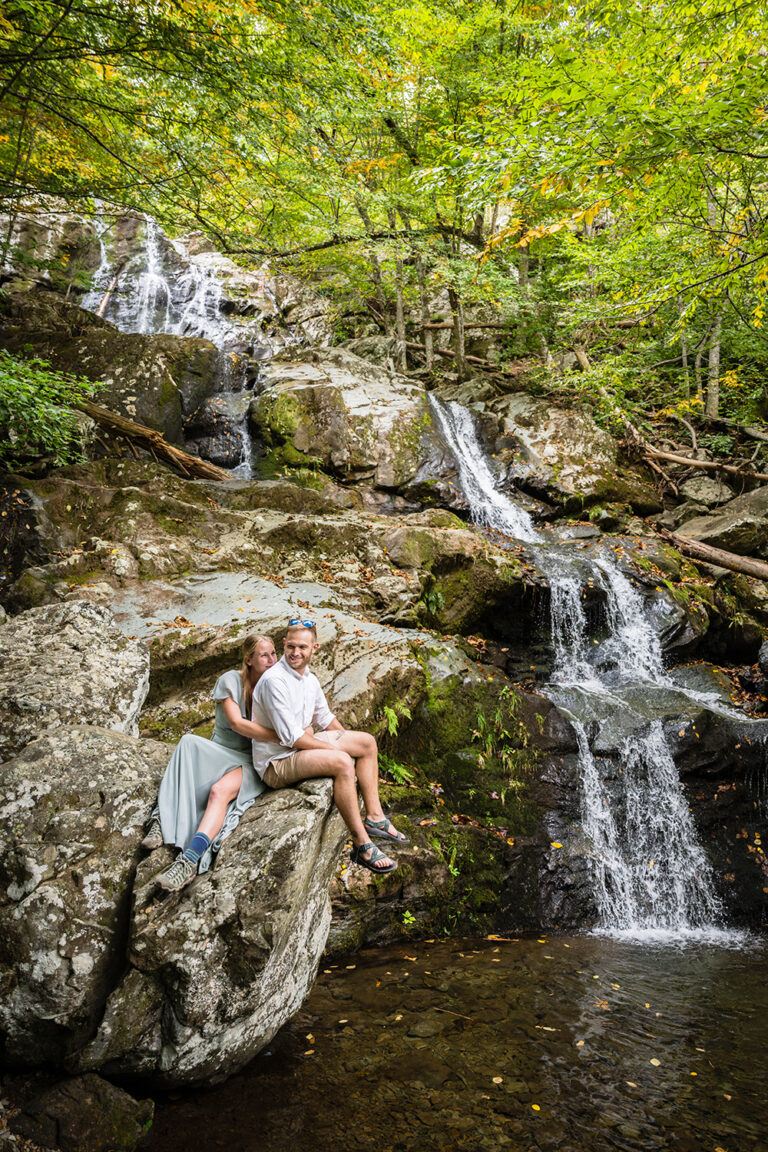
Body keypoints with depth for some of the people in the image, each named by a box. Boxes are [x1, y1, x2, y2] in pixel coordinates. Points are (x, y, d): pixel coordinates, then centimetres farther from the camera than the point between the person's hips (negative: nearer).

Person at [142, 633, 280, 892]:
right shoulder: (231, 680, -4)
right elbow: (237, 723, -17)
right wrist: (280, 736, -24)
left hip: (251, 763, 0)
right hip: (220, 753, 0)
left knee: (220, 791, -33)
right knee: (189, 743, -32)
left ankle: (190, 860, -47)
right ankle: (163, 820, -35)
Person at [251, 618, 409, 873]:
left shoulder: (309, 679, 5)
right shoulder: (274, 680, -22)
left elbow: (325, 719, 21)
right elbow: (291, 737, -24)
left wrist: (349, 742, 12)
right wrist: (334, 748, -16)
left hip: (302, 744, 10)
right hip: (276, 762, -9)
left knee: (367, 742, 7)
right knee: (342, 762, -31)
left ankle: (374, 817, 6)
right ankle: (361, 845, -22)